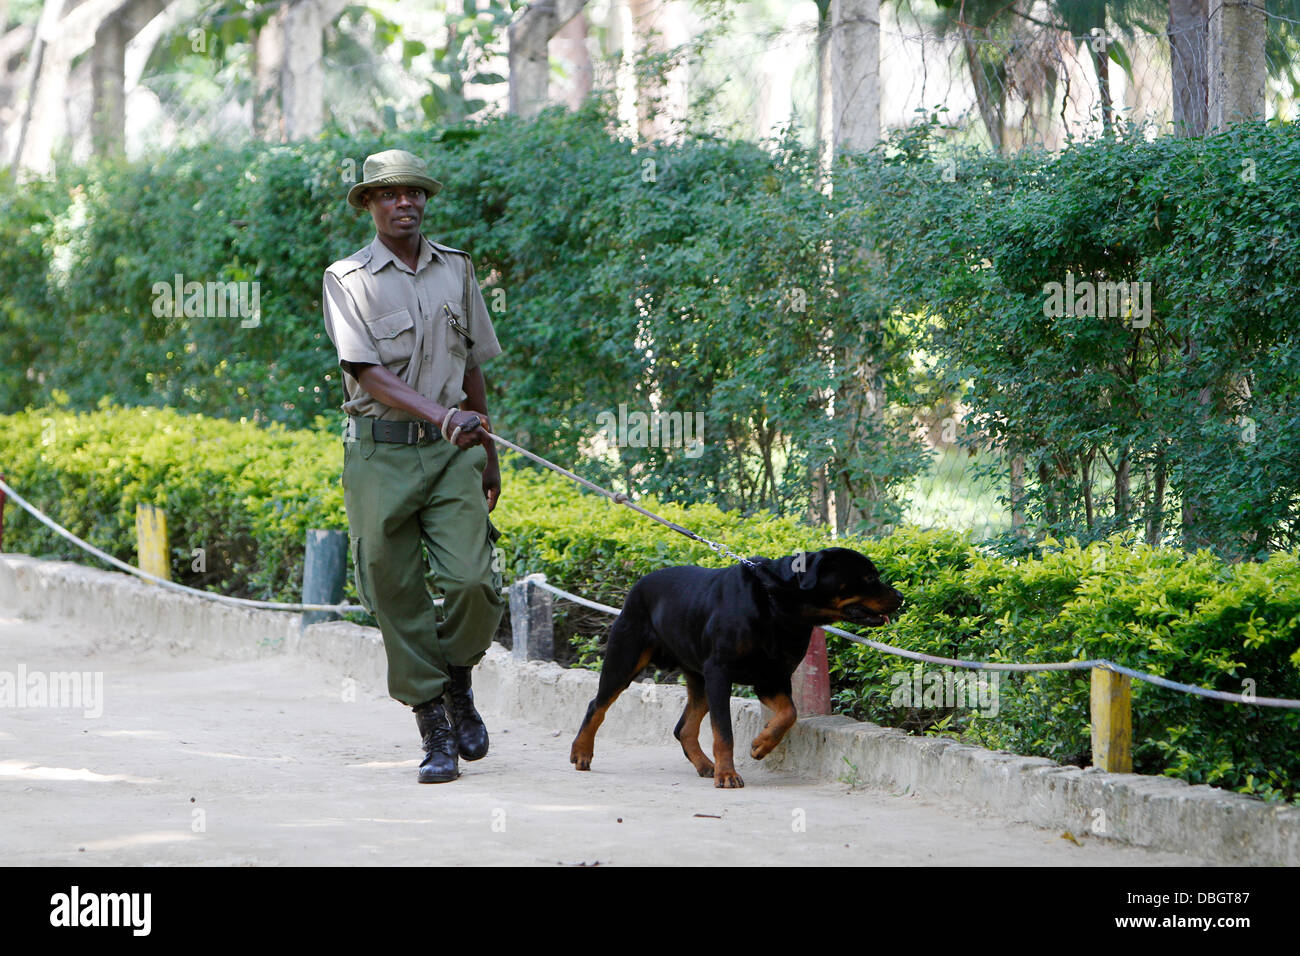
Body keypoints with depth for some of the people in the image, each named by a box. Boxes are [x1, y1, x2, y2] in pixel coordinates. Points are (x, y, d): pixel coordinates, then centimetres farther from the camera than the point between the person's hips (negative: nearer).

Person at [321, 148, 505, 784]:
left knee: (474, 581, -13)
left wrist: (487, 455, 22)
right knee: (396, 597, -2)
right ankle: (434, 730, 8)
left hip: (451, 451, 2)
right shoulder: (348, 279, -1)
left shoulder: (456, 270, 12)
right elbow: (368, 373, -12)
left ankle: (456, 680, 17)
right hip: (380, 451, -2)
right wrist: (443, 416, -25)